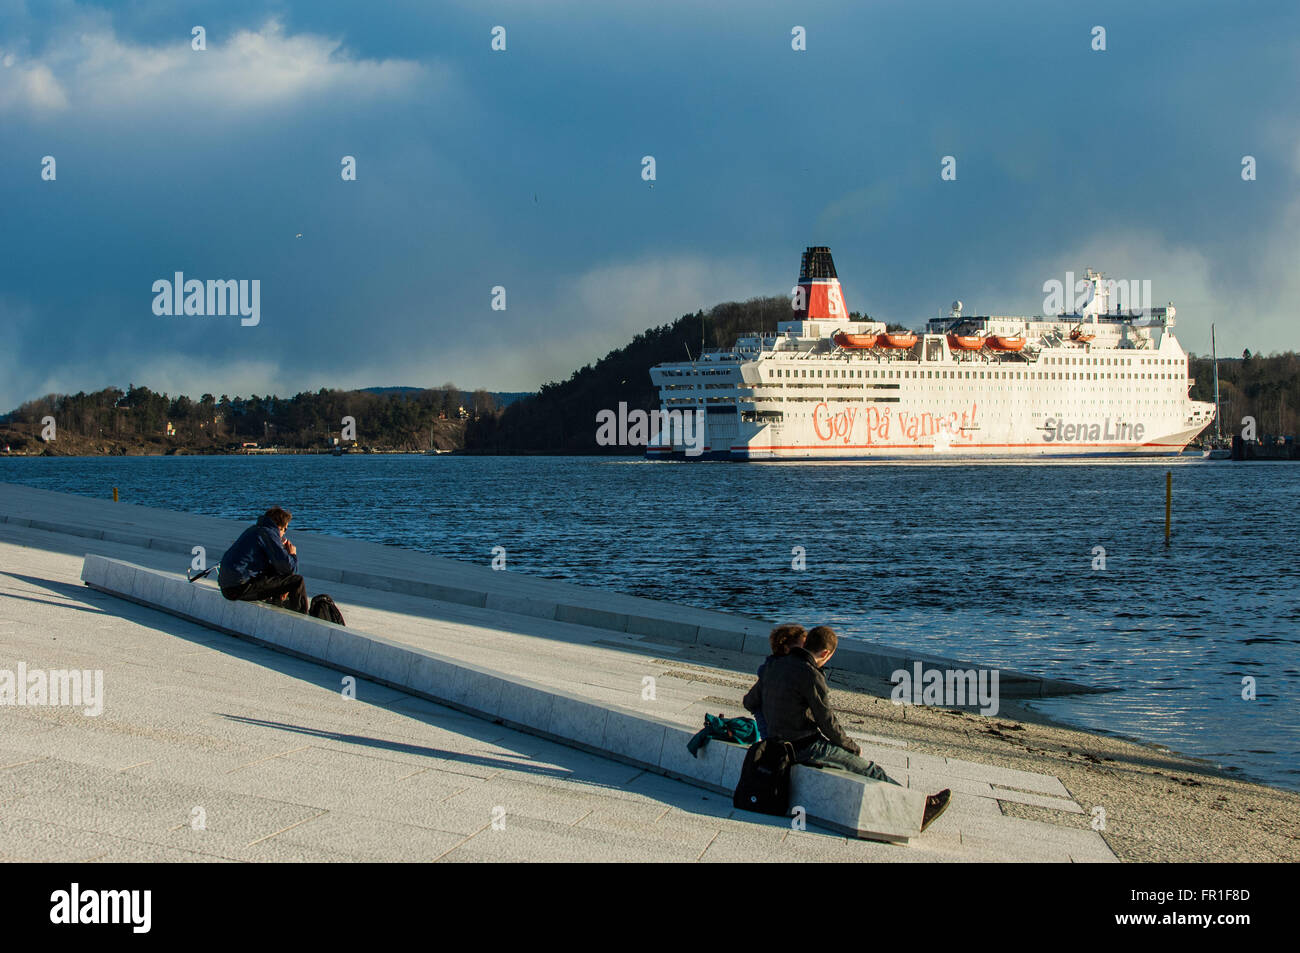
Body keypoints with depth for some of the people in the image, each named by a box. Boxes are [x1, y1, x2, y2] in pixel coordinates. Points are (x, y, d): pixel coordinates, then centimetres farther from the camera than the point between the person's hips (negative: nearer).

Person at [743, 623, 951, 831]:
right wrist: (854, 747, 1)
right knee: (870, 771, 3)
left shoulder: (773, 665, 5)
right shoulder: (811, 676, -20)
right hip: (807, 748, -9)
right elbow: (828, 722, -15)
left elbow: (750, 702, 16)